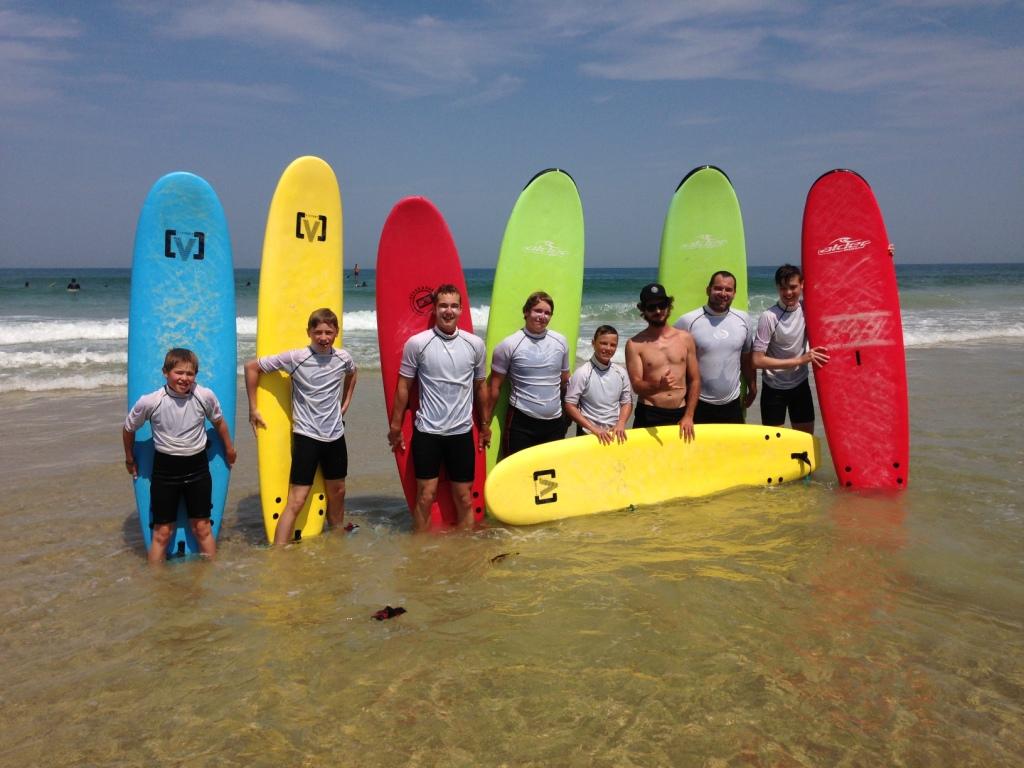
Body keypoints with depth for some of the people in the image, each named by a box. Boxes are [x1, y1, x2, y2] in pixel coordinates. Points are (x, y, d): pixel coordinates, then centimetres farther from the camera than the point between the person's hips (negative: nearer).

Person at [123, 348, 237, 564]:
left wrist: (229, 448, 22)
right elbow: (128, 429, 3)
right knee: (162, 532, 4)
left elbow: (218, 421, 9)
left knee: (202, 528, 9)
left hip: (197, 466, 1)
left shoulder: (205, 396, -12)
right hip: (165, 468, -1)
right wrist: (130, 459, 15)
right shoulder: (149, 402, -16)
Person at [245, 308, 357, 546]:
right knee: (296, 501, -9)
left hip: (336, 435, 5)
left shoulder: (344, 358, -1)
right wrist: (253, 409, -4)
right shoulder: (295, 358, -14)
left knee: (337, 491, 20)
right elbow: (252, 367, -6)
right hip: (306, 436, -5)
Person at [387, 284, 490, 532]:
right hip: (427, 432, -2)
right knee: (425, 496, 1)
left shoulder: (475, 344, 1)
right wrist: (395, 426, 2)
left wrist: (484, 424, 17)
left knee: (464, 498, 8)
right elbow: (403, 386, 1)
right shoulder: (416, 343, -6)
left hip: (462, 432, 2)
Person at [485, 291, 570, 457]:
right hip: (521, 423, -4)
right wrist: (485, 422, -1)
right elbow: (494, 387, -2)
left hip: (555, 422, 4)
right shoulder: (509, 345, -6)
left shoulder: (560, 342, 5)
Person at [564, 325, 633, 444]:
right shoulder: (582, 373, -11)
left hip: (615, 433, 4)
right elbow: (570, 406, -11)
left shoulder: (621, 372, 1)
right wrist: (593, 428, -17)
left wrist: (621, 424, -8)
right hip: (589, 434, -3)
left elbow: (627, 402, 9)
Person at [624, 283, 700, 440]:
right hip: (649, 416, -2)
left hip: (680, 415, 3)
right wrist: (659, 386, -31)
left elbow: (695, 381, 6)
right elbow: (636, 386, -11)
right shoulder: (635, 344, -4)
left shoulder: (685, 339, 4)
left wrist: (688, 416, -2)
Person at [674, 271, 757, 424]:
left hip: (732, 405, 4)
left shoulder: (743, 319, 3)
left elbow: (747, 358, 14)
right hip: (698, 405, -4)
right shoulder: (688, 321, -11)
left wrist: (752, 388, 18)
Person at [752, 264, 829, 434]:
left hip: (800, 384, 4)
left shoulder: (807, 308, -7)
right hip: (774, 388, -4)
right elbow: (757, 360, -22)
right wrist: (800, 360, -21)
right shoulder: (769, 317, -20)